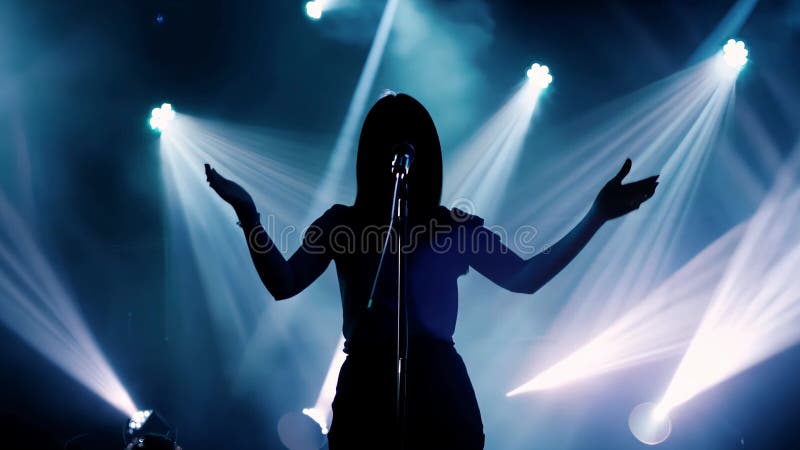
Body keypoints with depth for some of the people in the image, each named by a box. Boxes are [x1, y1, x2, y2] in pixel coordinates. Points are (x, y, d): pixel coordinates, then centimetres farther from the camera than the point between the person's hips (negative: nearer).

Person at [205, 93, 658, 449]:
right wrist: (248, 212, -15)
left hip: (439, 394, 1)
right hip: (367, 393, 0)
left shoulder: (455, 225, 8)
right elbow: (283, 283, -3)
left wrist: (597, 215, -1)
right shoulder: (342, 222, 6)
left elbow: (526, 277, 2)